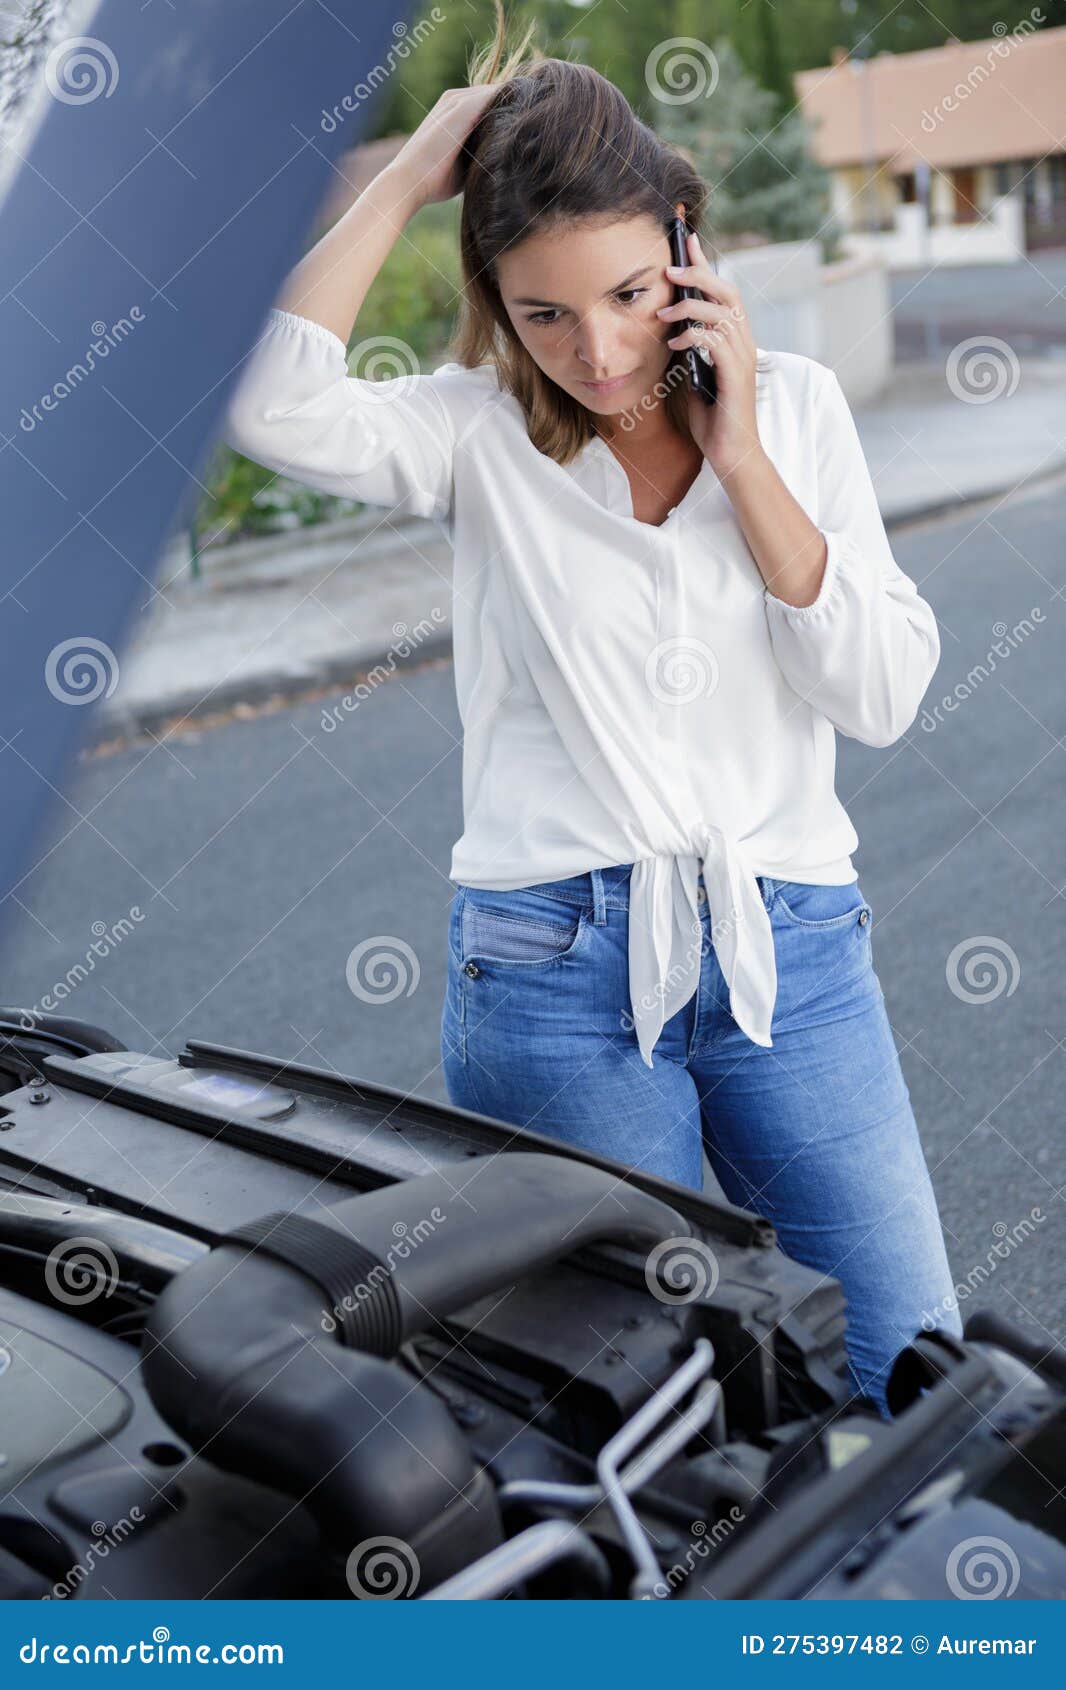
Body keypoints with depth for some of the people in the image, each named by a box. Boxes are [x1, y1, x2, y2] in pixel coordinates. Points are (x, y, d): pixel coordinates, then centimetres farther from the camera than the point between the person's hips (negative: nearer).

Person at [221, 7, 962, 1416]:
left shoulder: (797, 405, 6)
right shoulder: (478, 431, 0)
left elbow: (885, 695, -3)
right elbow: (270, 405, -21)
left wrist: (740, 456, -8)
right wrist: (412, 174, -11)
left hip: (790, 948, 2)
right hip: (556, 974, -2)